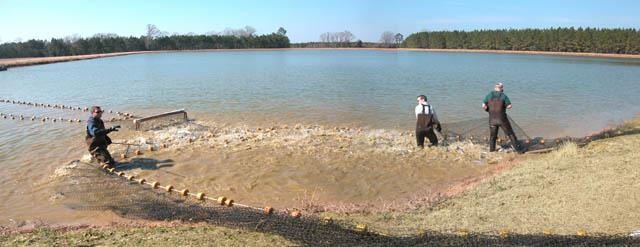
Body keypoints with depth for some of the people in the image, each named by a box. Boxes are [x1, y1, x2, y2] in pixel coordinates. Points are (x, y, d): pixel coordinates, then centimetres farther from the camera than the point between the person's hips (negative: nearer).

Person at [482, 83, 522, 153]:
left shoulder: (489, 95, -1)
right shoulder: (503, 96, -5)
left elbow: (484, 106, -5)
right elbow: (509, 106, -8)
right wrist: (504, 106, 12)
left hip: (492, 119, 2)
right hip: (502, 119, -2)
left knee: (492, 136, 16)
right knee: (510, 134, 11)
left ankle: (491, 151, 20)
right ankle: (518, 149, 16)